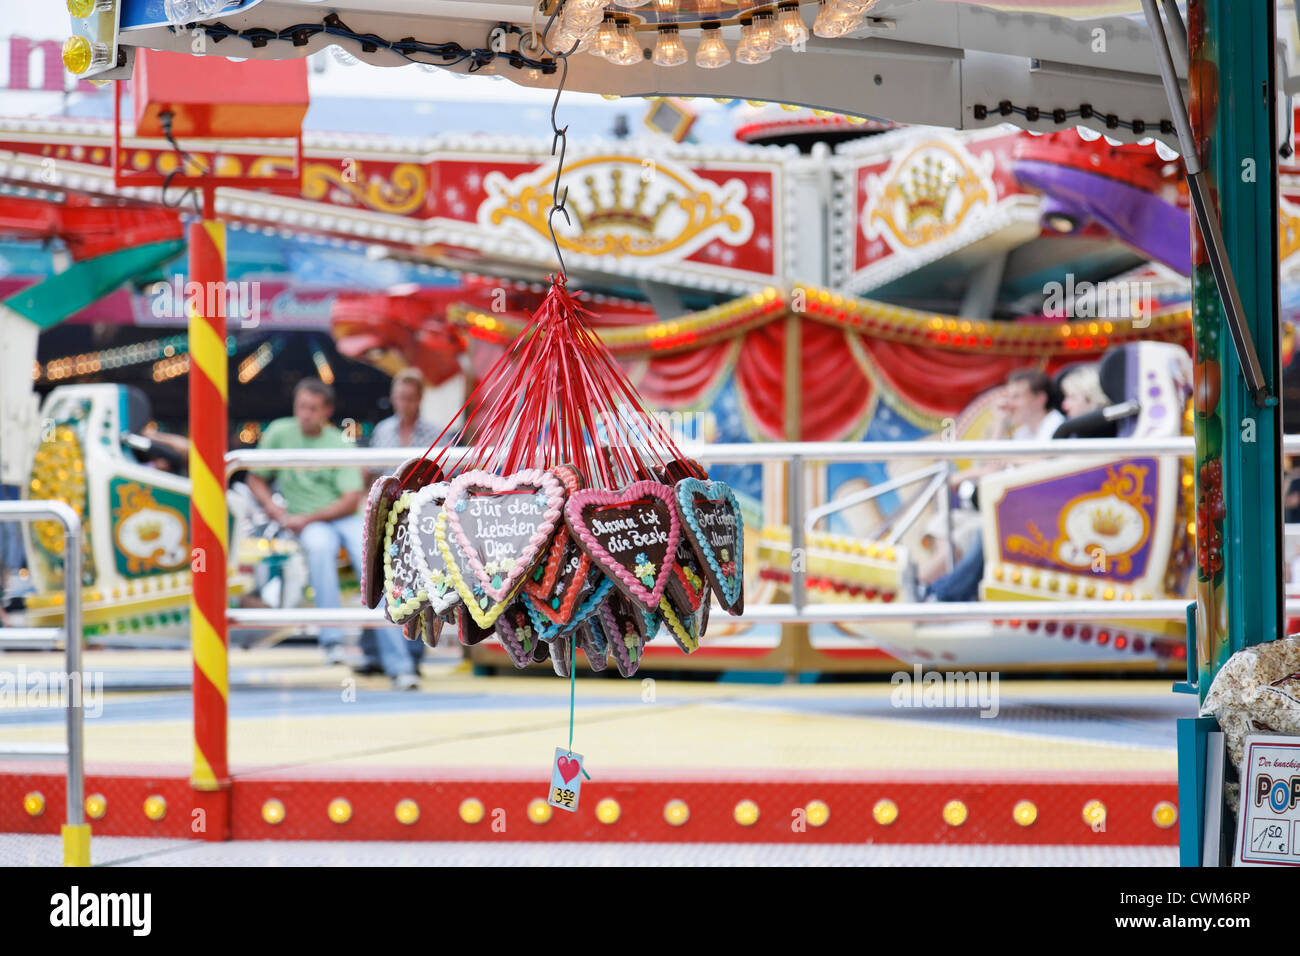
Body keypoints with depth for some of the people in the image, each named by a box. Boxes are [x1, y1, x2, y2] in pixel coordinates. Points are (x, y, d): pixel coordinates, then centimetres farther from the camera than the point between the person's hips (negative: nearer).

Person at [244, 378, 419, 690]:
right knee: (320, 546, -37)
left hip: (345, 518, 1)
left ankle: (398, 665, -27)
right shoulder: (279, 433, 5)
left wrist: (308, 518, -15)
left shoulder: (340, 444, 2)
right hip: (306, 524, -1)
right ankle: (332, 638, -38)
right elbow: (256, 479, 13)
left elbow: (351, 500, -5)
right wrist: (275, 510, -6)